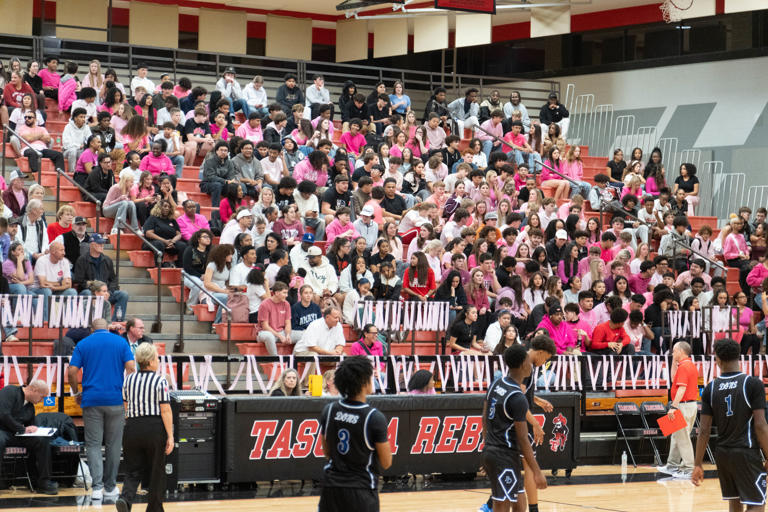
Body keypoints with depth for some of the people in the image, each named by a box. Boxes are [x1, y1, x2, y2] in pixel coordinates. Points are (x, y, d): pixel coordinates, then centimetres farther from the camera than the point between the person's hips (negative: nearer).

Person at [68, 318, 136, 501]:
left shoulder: (83, 344, 6)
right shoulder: (121, 342, 5)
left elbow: (71, 372, -2)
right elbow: (131, 368, -6)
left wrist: (76, 393, 12)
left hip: (91, 400, 0)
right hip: (116, 400, 0)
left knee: (93, 444, 2)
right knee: (113, 444, 11)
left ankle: (97, 486, -12)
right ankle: (110, 487, 15)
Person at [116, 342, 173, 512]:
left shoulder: (129, 380, 6)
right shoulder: (160, 381, -7)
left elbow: (125, 408, 13)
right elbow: (165, 411, -11)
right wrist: (170, 436, -8)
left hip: (132, 428, 3)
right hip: (155, 428, -3)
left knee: (133, 471, 7)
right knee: (156, 472, 11)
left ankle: (125, 498, -20)